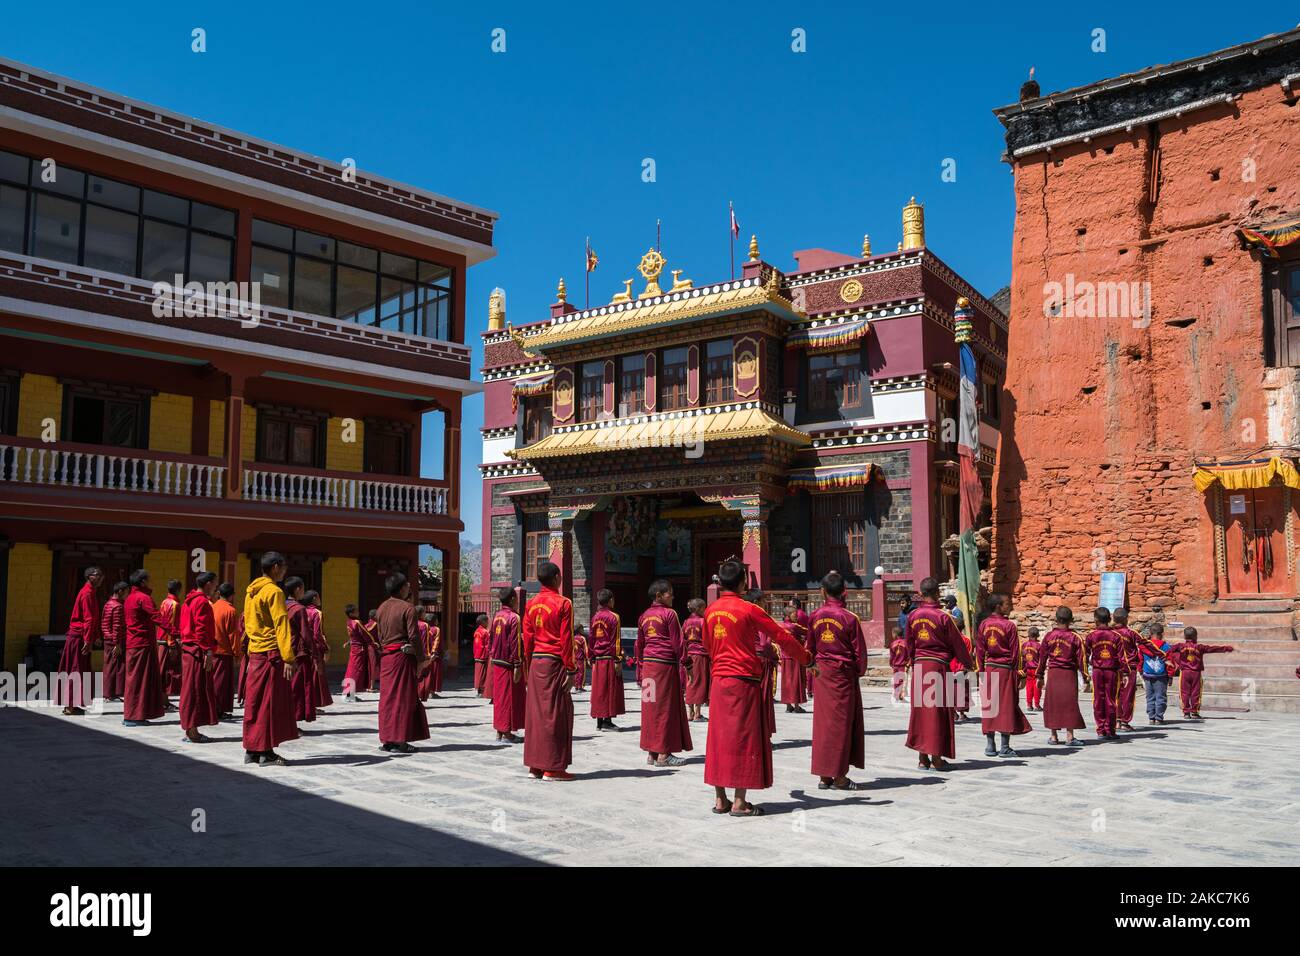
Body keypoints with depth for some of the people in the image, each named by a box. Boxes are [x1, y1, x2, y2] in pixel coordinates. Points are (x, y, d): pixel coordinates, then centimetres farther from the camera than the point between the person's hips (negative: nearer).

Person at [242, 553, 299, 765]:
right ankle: (266, 753, 0)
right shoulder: (274, 591, -13)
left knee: (255, 700, 12)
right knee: (270, 702, -3)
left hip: (254, 652, 8)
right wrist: (288, 658, -21)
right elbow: (281, 625, -19)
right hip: (271, 653, -8)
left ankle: (252, 750, 18)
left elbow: (247, 623, 18)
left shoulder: (251, 590, 13)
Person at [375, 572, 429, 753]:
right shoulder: (408, 608, -11)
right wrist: (422, 661, -9)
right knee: (403, 698, -1)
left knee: (388, 697, 12)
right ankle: (399, 741, 0)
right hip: (403, 657, -7)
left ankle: (386, 740, 16)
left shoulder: (381, 608, 10)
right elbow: (414, 637, -14)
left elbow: (379, 636, 13)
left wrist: (382, 654, 18)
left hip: (385, 657, 7)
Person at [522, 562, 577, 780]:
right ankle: (552, 768, 1)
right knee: (556, 712, -1)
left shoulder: (531, 605, 9)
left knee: (536, 711, 10)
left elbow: (527, 639, 11)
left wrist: (528, 668, 17)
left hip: (535, 663, 6)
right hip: (555, 663, -6)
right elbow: (566, 640, -11)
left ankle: (535, 766, 15)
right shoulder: (563, 603, -8)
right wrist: (570, 670, -7)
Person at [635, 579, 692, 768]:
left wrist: (640, 670, 21)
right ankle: (663, 754, 0)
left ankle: (651, 752, 16)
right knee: (666, 708, -2)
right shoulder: (669, 613, -7)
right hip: (666, 665, -7)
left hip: (647, 665, 7)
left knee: (650, 707, 11)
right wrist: (684, 662, -4)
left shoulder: (644, 616, 13)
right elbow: (677, 642, -9)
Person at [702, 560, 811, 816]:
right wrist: (806, 657, 8)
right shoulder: (748, 610, -11)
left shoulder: (711, 611, 6)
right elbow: (781, 637, -6)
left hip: (718, 680, 6)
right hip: (744, 681, -6)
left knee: (720, 737, 10)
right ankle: (739, 802, 2)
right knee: (744, 738, 0)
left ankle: (720, 799, 15)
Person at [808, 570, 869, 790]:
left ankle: (824, 776, 14)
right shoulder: (850, 618, -12)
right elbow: (859, 650, -7)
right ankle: (839, 777, 5)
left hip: (822, 673, 4)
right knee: (842, 722, 3)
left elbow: (810, 646, 7)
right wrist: (860, 671, 9)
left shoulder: (815, 616, 0)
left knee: (823, 722, 9)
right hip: (844, 673, -4)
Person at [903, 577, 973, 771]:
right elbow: (957, 643, -3)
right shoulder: (943, 616, -11)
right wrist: (967, 665, 10)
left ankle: (922, 758, 13)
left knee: (920, 709, 10)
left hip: (919, 667, 4)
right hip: (939, 667, -4)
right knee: (938, 711, 3)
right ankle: (936, 758, 5)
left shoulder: (912, 616, 3)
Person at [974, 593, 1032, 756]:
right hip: (1005, 669, -4)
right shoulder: (1009, 625, -9)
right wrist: (1019, 672, 0)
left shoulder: (984, 624, 4)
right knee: (1006, 706, 1)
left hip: (988, 668, 5)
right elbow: (1015, 651, -7)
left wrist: (980, 670, 13)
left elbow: (979, 650, 7)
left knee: (989, 705, 9)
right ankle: (1005, 748, 2)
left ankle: (989, 746, 11)